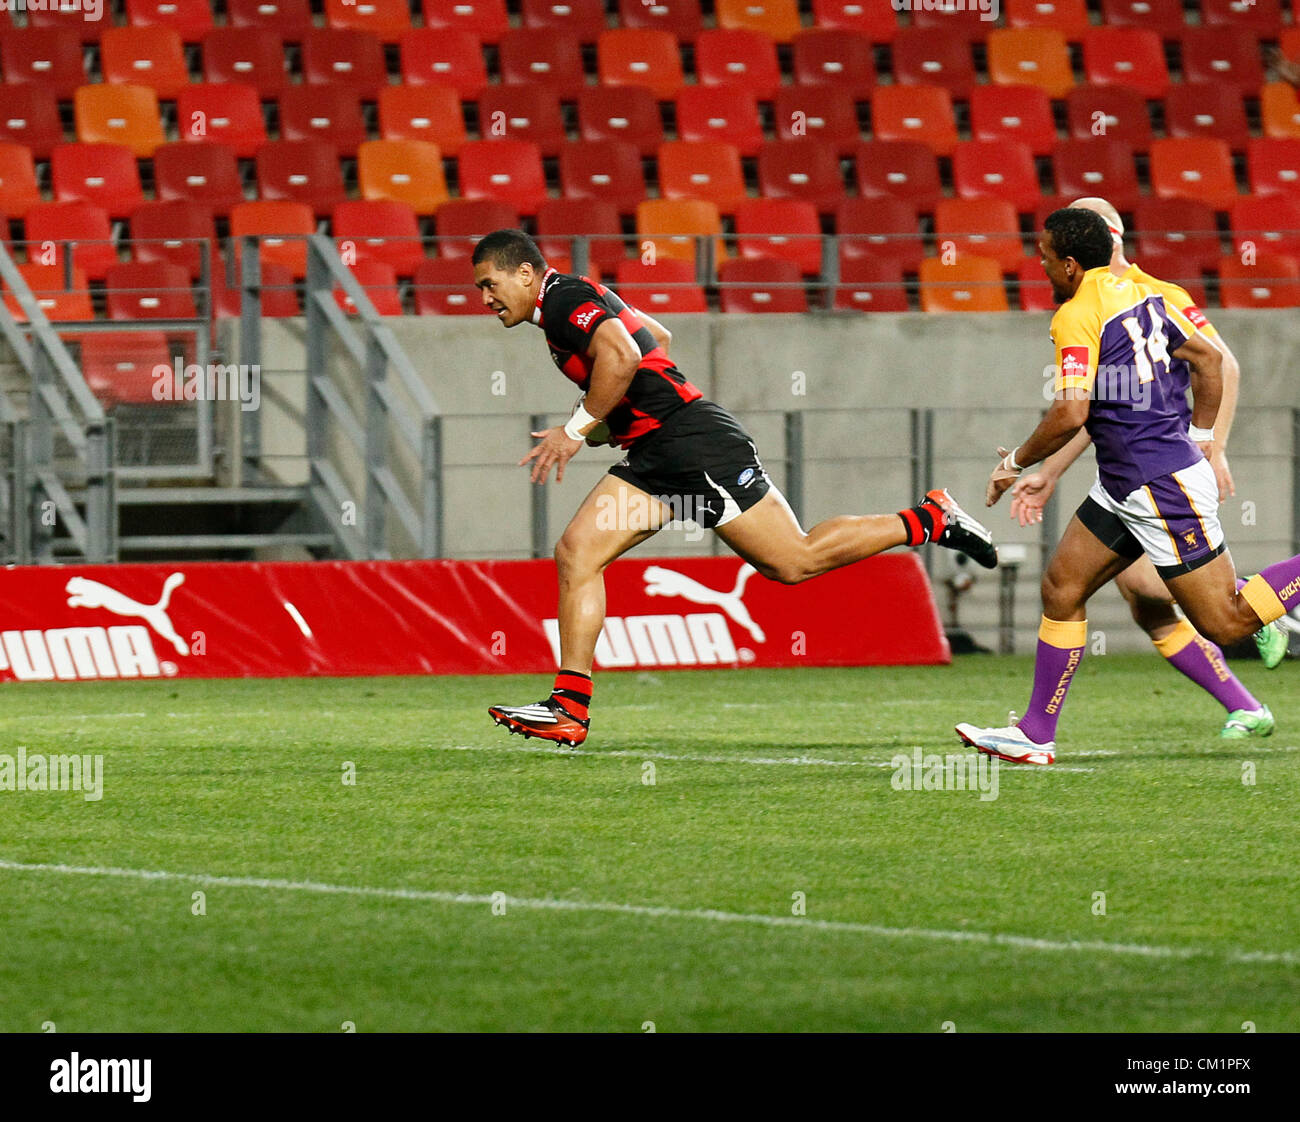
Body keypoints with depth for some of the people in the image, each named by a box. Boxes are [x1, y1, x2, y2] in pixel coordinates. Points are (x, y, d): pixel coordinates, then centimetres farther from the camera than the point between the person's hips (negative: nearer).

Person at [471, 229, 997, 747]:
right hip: (654, 458, 11)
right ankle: (570, 708, -5)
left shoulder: (565, 298, -12)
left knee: (795, 561, -6)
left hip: (696, 447, -11)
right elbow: (658, 337, 31)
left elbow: (621, 355, -29)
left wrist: (576, 429, -19)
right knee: (575, 554, -1)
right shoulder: (579, 299, 19)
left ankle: (932, 520, 8)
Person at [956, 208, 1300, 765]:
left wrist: (1016, 462, -9)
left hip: (1162, 488, -10)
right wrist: (1201, 443, 23)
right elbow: (1209, 359, 16)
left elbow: (1070, 413, -25)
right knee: (1061, 588, 10)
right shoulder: (1139, 294, 10)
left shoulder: (1078, 316, -17)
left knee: (1226, 624, -5)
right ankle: (1036, 735, 13)